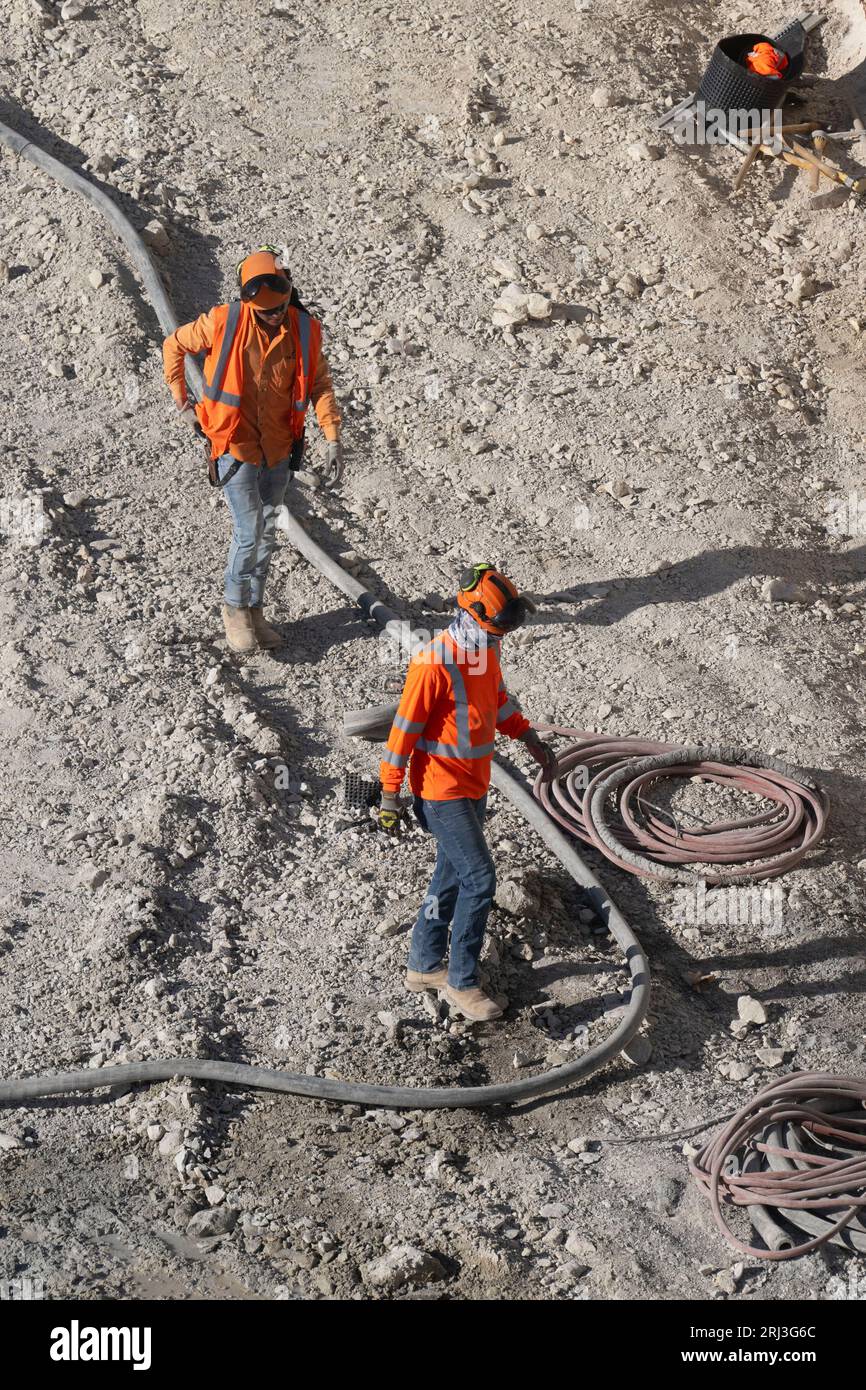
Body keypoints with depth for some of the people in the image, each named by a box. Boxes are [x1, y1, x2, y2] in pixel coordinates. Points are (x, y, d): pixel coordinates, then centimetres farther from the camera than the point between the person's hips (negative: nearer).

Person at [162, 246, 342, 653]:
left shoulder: (305, 330, -6)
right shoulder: (224, 322, -14)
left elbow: (320, 385, 1)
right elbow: (174, 345, 2)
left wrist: (333, 437, -10)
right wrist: (179, 395, 7)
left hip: (278, 449, 4)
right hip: (236, 446, -4)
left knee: (266, 532, 13)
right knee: (249, 531, -7)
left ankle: (254, 610, 27)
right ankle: (234, 607, 14)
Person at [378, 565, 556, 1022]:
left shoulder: (485, 650, 3)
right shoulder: (435, 663, -24)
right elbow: (405, 727, -19)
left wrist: (529, 737, 21)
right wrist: (390, 794, -16)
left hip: (475, 786, 9)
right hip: (442, 791, -9)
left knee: (453, 875, 18)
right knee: (479, 879, -10)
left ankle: (425, 966, 32)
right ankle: (462, 983, 2)